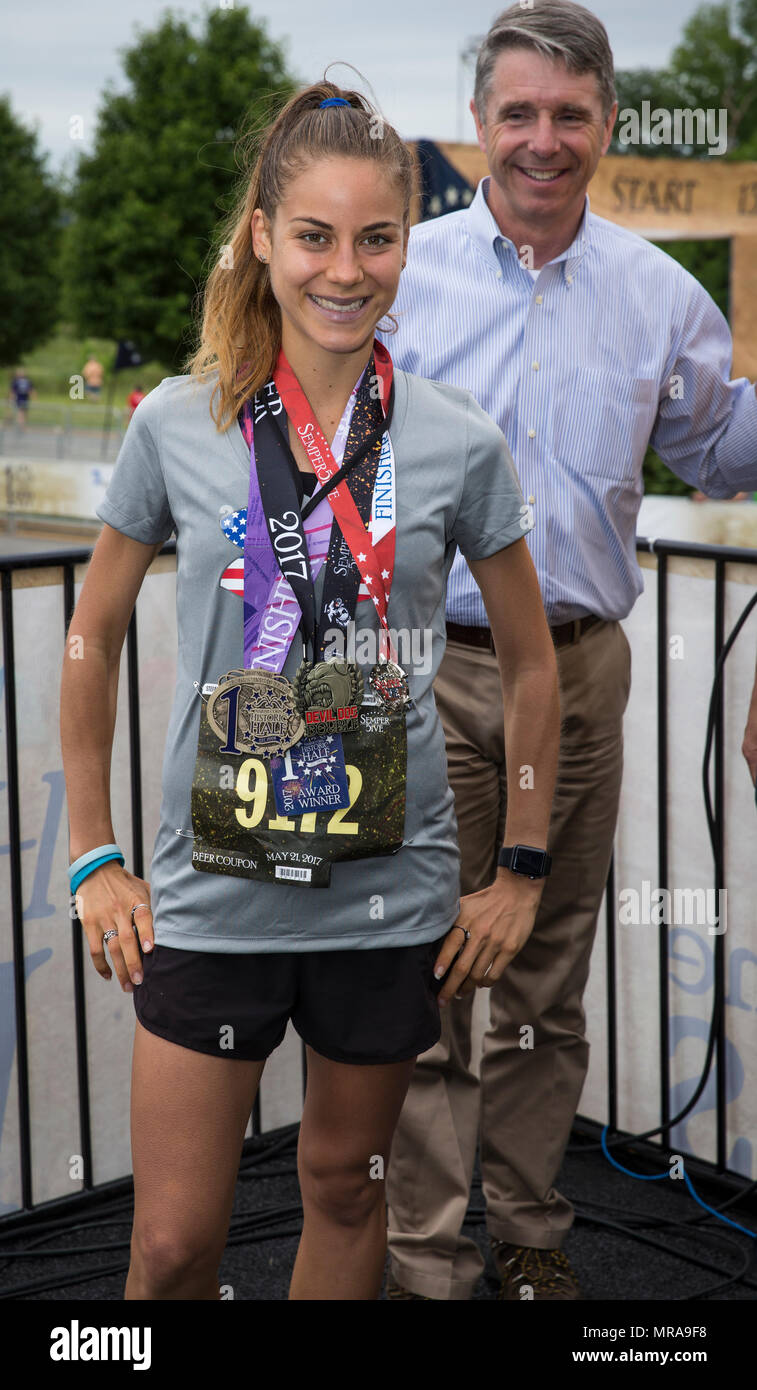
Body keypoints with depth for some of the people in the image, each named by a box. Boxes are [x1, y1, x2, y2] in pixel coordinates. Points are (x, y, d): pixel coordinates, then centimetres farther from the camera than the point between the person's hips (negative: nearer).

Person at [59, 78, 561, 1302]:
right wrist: (93, 856, 4)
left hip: (394, 896, 1)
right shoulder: (176, 426, -4)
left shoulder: (460, 445, -4)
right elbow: (94, 640, 7)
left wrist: (523, 873, 5)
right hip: (211, 893, 0)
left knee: (345, 1188, 17)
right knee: (172, 1245, 4)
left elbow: (531, 666, 7)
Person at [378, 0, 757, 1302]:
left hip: (580, 670, 3)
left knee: (550, 983, 12)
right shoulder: (398, 273, 1)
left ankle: (530, 1234, 28)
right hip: (427, 669, -2)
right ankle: (427, 1260, 11)